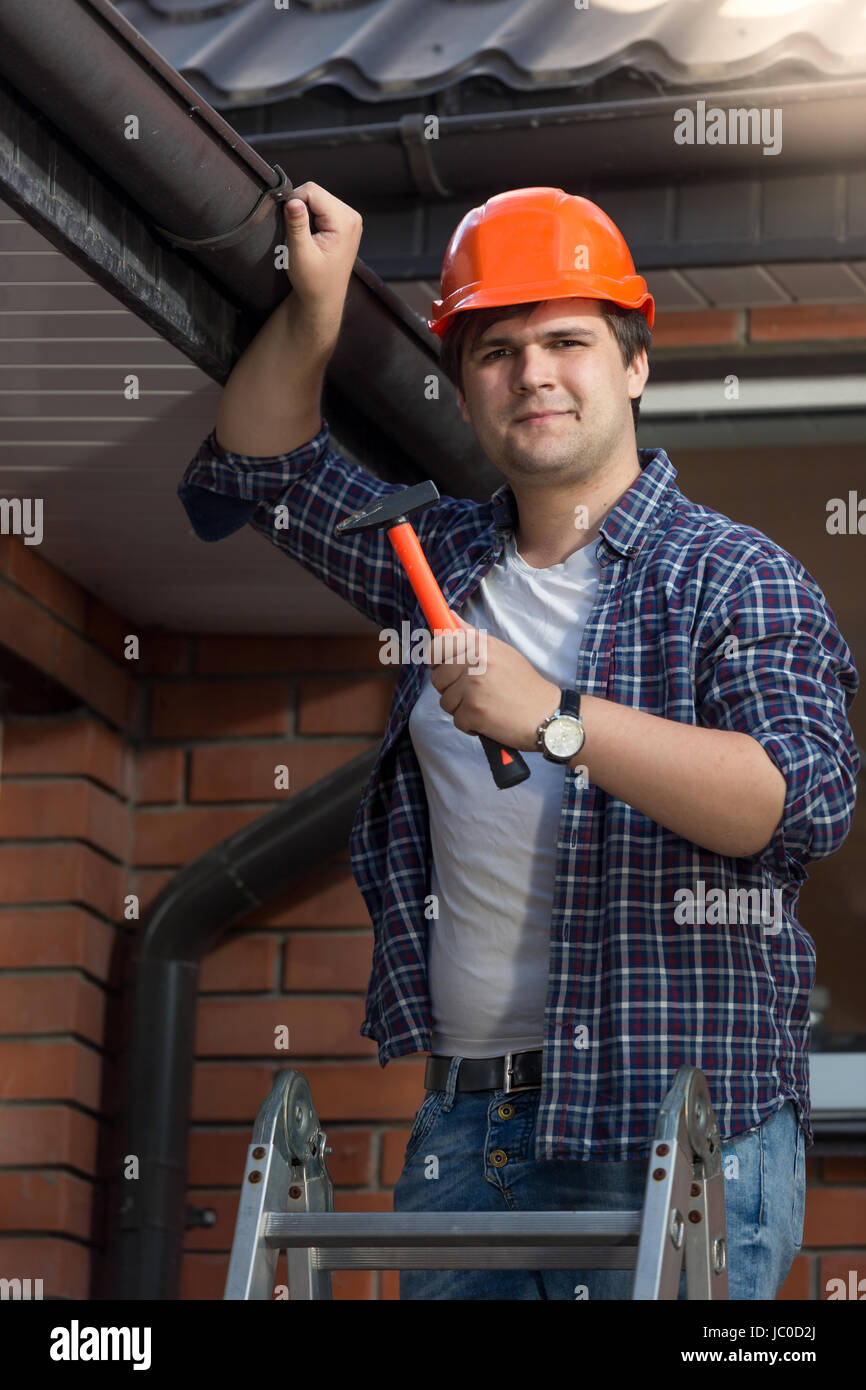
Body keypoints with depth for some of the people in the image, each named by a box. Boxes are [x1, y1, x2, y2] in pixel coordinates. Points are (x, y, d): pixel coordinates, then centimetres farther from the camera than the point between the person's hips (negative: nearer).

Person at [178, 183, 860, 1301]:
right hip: (463, 1119, 6)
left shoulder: (733, 577, -3)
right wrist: (316, 304, 10)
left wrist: (556, 718, -23)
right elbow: (257, 467, 28)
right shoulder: (448, 560, 16)